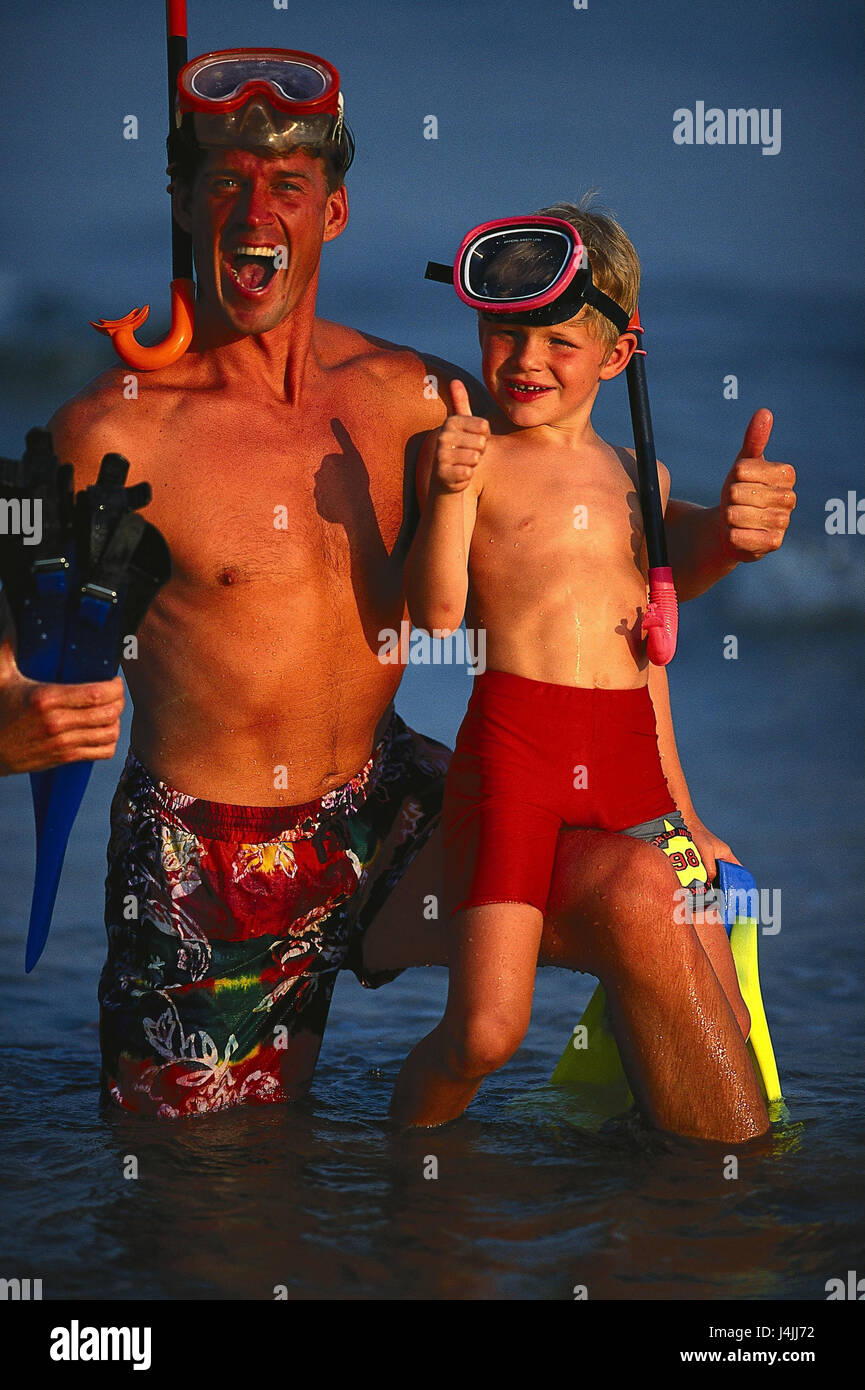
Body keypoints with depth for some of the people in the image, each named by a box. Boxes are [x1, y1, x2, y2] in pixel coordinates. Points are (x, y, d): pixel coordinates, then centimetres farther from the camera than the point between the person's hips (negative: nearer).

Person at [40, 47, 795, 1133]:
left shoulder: (413, 402, -2)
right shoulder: (111, 436, -15)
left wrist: (720, 533, -16)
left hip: (386, 816, 2)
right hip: (208, 869, -2)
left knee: (641, 899, -21)